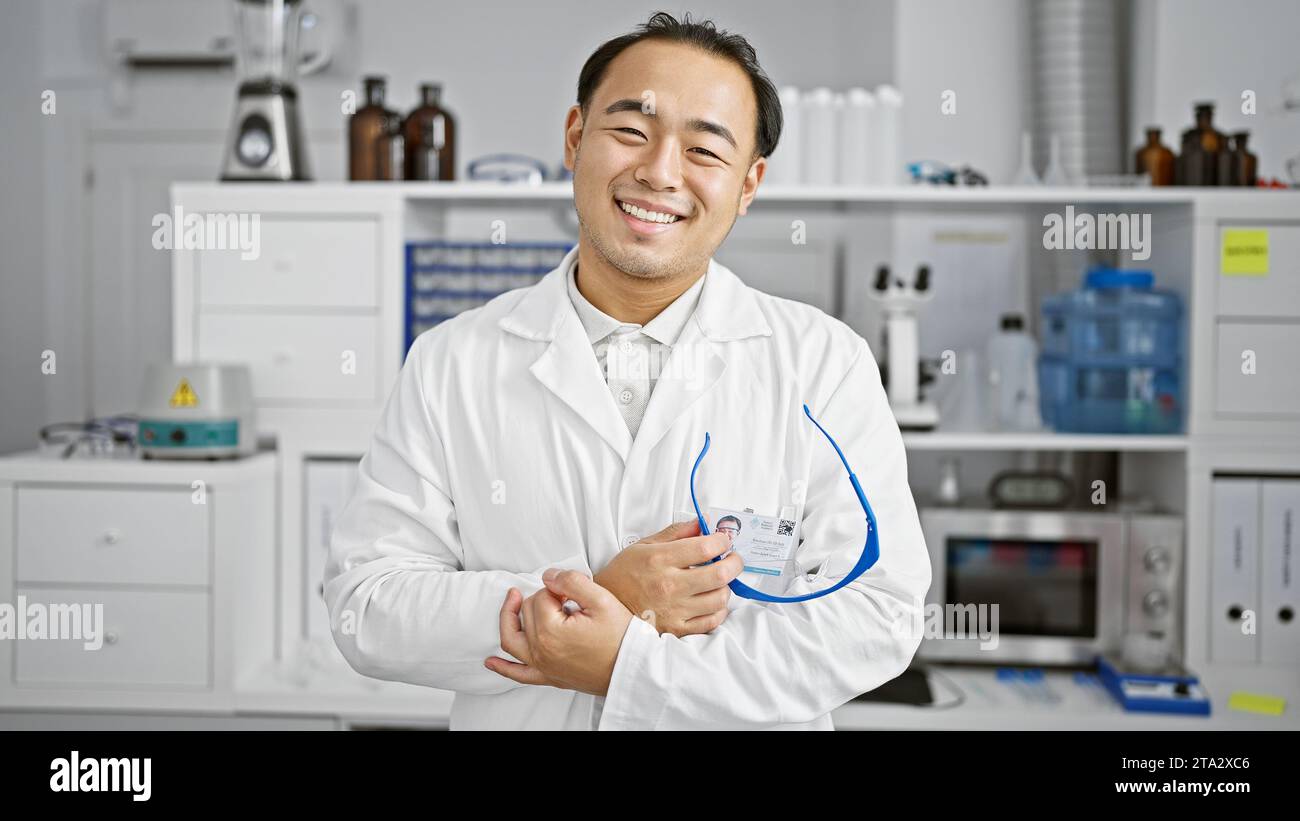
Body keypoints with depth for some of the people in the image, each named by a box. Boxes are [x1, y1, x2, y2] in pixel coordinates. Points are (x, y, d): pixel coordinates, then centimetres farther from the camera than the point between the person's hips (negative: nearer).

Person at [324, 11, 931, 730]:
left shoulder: (827, 362, -11)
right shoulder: (448, 365, -8)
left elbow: (875, 614, -17)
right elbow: (362, 604, -11)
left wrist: (630, 664, -24)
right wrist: (578, 602, -24)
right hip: (514, 722, 1)